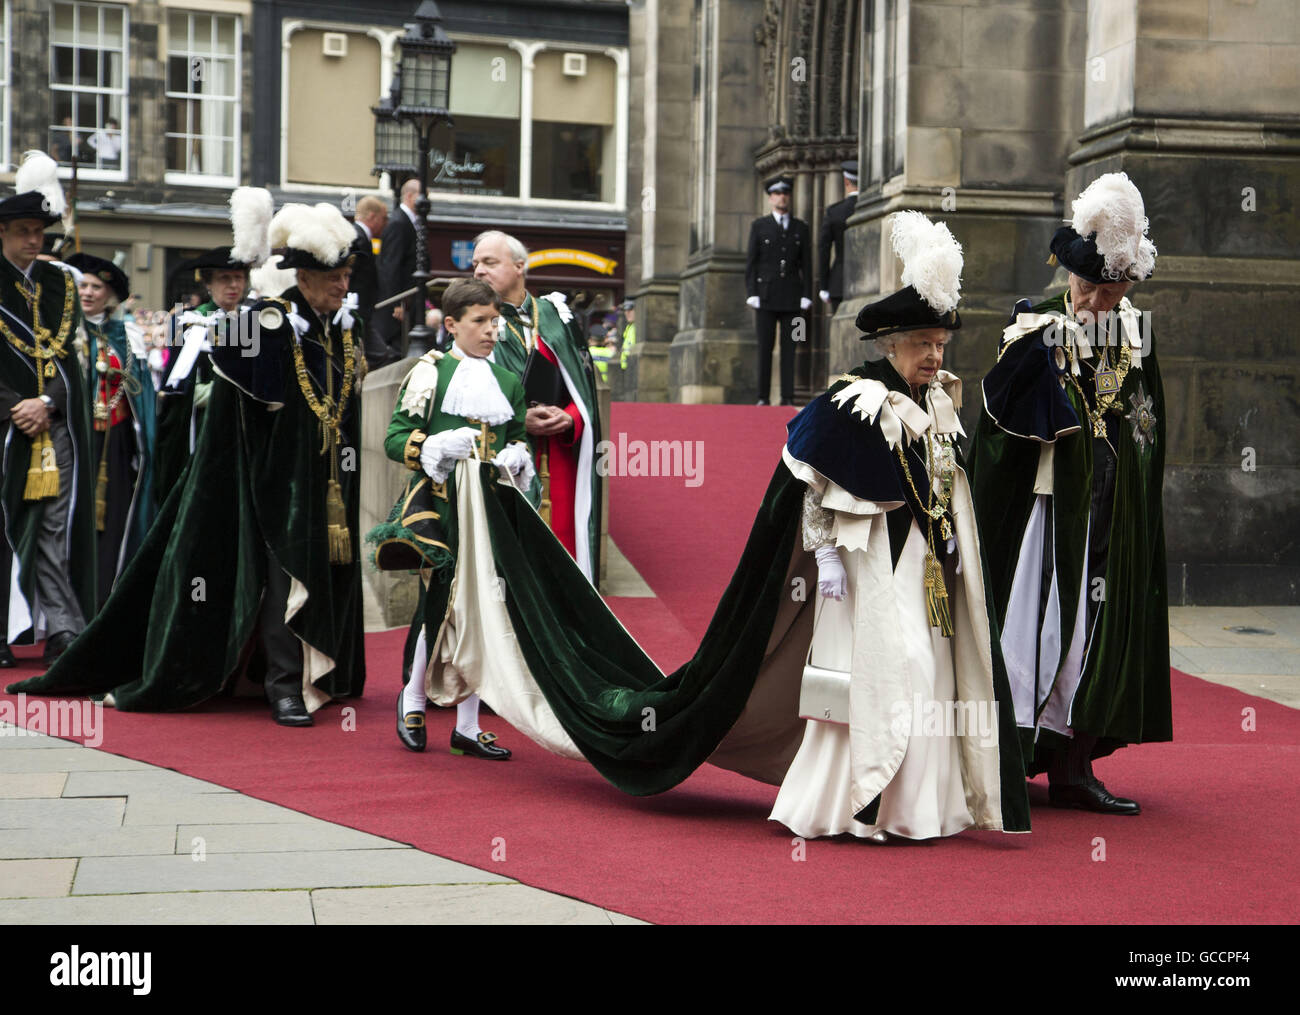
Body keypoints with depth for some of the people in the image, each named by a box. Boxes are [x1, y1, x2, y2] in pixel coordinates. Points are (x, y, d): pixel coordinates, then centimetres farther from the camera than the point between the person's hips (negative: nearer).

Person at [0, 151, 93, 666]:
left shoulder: (60, 284, 14)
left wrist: (47, 403, -7)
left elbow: (67, 355, 9)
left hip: (56, 426, 3)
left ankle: (62, 632, -4)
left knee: (56, 530, -1)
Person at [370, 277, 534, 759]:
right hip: (441, 505, -4)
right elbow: (395, 438, -2)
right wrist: (438, 447, -19)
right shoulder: (431, 373, 1)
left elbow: (520, 436, 24)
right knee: (441, 608, -7)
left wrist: (516, 457, 2)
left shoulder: (508, 382, 15)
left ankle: (467, 727, 11)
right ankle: (413, 698, 19)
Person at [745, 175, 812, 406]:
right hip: (766, 296, -1)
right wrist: (752, 295, -8)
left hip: (792, 297, 1)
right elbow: (751, 263, 2)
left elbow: (807, 264, 7)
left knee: (789, 348, -1)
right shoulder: (759, 226, 5)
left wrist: (806, 296, -2)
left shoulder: (801, 228, 10)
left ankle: (788, 398, -1)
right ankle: (763, 398, 0)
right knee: (765, 348, -3)